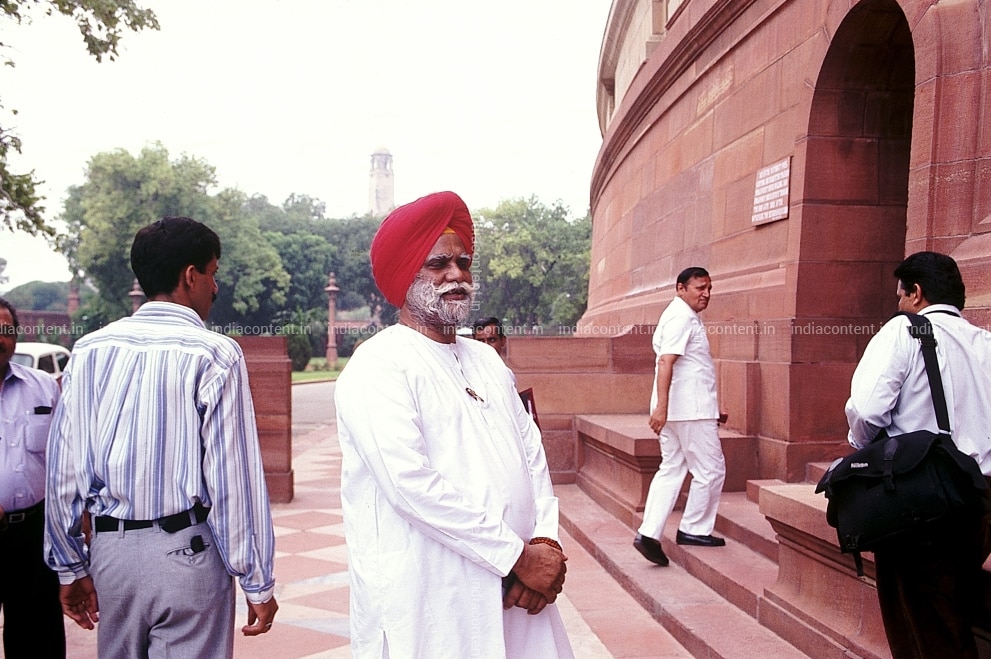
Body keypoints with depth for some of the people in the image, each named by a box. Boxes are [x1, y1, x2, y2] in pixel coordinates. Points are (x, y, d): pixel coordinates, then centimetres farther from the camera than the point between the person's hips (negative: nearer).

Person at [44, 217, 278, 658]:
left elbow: (63, 471, 5)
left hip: (111, 551, 5)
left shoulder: (89, 351, 2)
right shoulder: (215, 355, -12)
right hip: (187, 554, -5)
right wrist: (259, 583, -6)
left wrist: (70, 567, 16)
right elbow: (234, 478, -14)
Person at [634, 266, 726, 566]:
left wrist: (704, 406, 31)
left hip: (675, 408, 10)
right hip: (689, 409, -10)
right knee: (710, 469, 4)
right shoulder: (682, 317, -13)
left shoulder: (684, 316, 19)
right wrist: (661, 406, -32)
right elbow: (665, 362, -24)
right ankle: (694, 529, 16)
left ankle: (649, 533, 5)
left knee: (671, 469, 9)